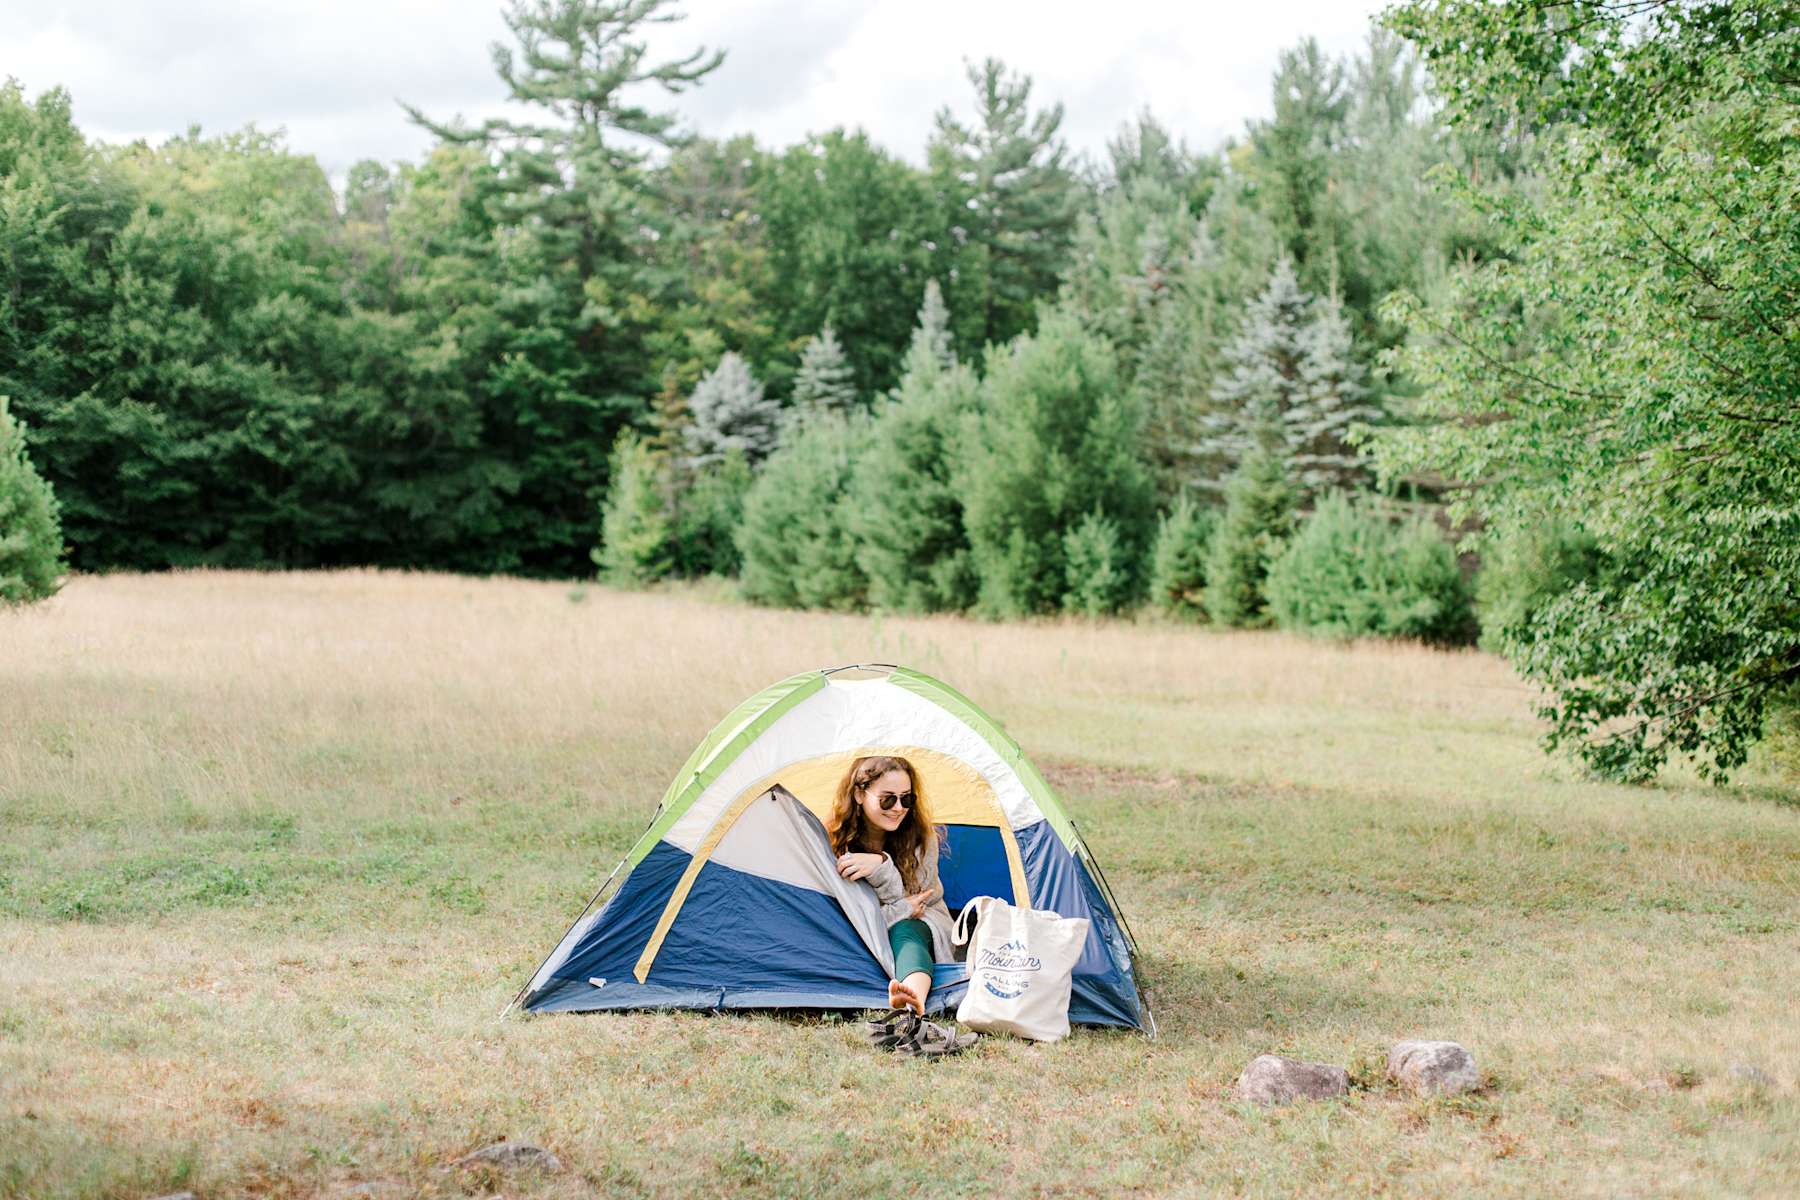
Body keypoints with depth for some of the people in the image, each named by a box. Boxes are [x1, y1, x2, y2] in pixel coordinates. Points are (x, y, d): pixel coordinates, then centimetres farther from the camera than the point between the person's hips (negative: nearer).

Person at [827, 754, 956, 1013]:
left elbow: (907, 899, -12)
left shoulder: (923, 838, -10)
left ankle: (915, 1000, -73)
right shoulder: (836, 840, -11)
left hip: (921, 926, -4)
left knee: (905, 932, -40)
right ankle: (913, 1006, -51)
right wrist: (902, 909, -20)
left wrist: (880, 866, -31)